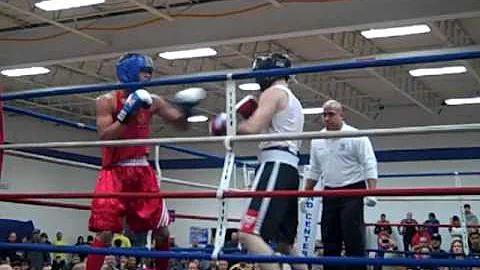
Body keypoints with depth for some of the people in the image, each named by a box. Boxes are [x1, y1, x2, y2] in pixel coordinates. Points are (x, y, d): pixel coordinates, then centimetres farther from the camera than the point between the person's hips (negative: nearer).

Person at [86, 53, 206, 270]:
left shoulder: (152, 102, 5)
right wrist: (127, 114, -23)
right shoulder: (108, 101, -6)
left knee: (162, 230, 6)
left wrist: (185, 109, -10)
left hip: (143, 171, 5)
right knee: (105, 233, -13)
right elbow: (104, 136, -16)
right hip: (115, 172, -5)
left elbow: (181, 123, 10)